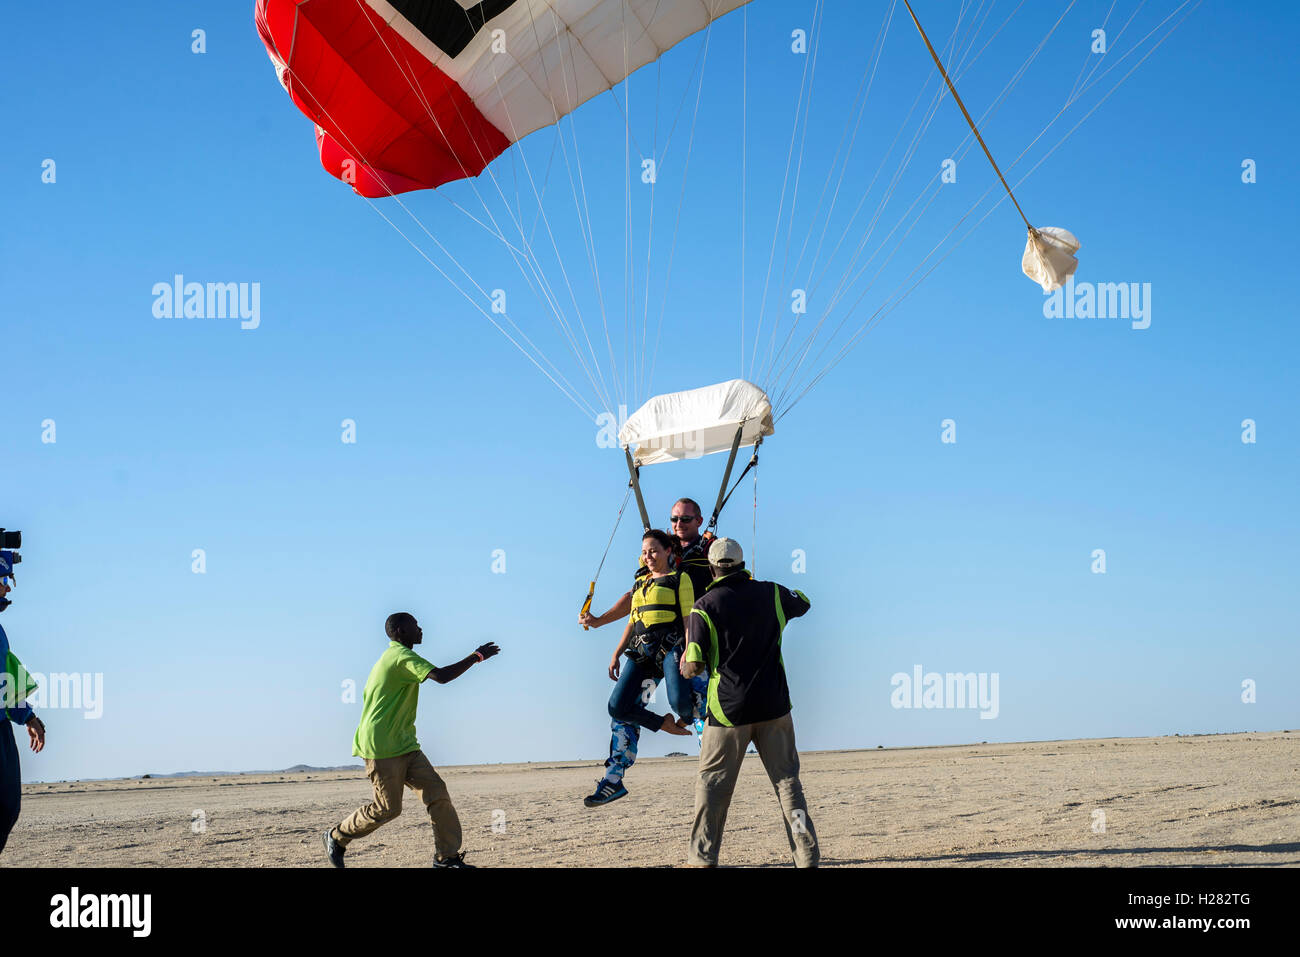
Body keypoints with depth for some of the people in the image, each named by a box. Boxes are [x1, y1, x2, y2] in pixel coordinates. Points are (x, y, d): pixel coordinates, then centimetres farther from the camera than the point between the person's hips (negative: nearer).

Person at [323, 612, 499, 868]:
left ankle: (446, 856, 0)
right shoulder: (402, 656, -15)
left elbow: (367, 695, 25)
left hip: (404, 745, 10)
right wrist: (476, 657, -20)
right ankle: (336, 837, 16)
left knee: (437, 793, -2)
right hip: (381, 747, -10)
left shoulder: (393, 656, 18)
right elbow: (441, 676, -28)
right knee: (388, 808, -4)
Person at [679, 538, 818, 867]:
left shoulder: (704, 606, -7)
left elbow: (695, 666, -9)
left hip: (728, 710, -2)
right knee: (787, 780, 7)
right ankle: (807, 856, 4)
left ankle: (702, 858, 11)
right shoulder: (772, 594, 2)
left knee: (712, 784, 9)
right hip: (773, 706, 2)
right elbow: (803, 603, 25)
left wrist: (683, 668, 12)